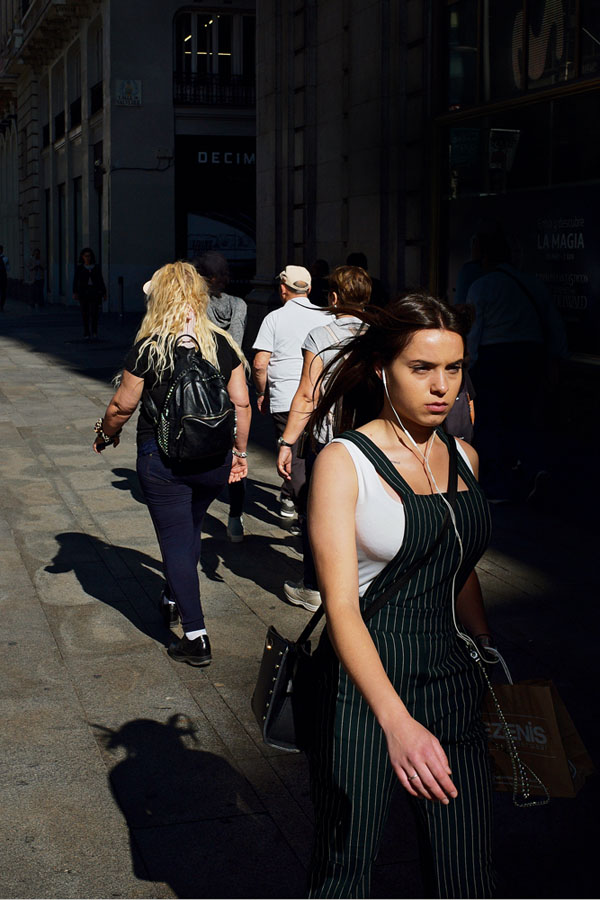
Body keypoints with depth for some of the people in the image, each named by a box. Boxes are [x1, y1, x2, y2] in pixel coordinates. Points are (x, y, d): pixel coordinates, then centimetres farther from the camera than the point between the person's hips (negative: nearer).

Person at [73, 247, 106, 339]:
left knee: (94, 313, -12)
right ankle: (86, 333, 8)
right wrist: (75, 293, -11)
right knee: (85, 313, 0)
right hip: (83, 292, 0)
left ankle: (94, 333, -10)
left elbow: (101, 281, 13)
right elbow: (75, 281, 0)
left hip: (95, 292, 0)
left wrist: (104, 293, 9)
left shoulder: (96, 267, 10)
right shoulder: (79, 268, 6)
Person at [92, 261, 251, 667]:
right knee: (191, 530, 25)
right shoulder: (225, 345, -3)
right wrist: (240, 451, 13)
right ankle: (175, 600, 44)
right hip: (214, 460, 4)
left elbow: (122, 406, -5)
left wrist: (106, 435, 14)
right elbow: (241, 404, 0)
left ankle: (197, 638, 2)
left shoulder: (148, 350, -13)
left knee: (176, 542, 3)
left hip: (163, 461, -4)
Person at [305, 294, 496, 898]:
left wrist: (489, 664, 23)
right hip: (363, 684, -5)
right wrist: (397, 720, -32)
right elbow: (340, 604, -20)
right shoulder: (343, 462, -11)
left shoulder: (463, 458, 8)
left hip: (452, 679, 5)